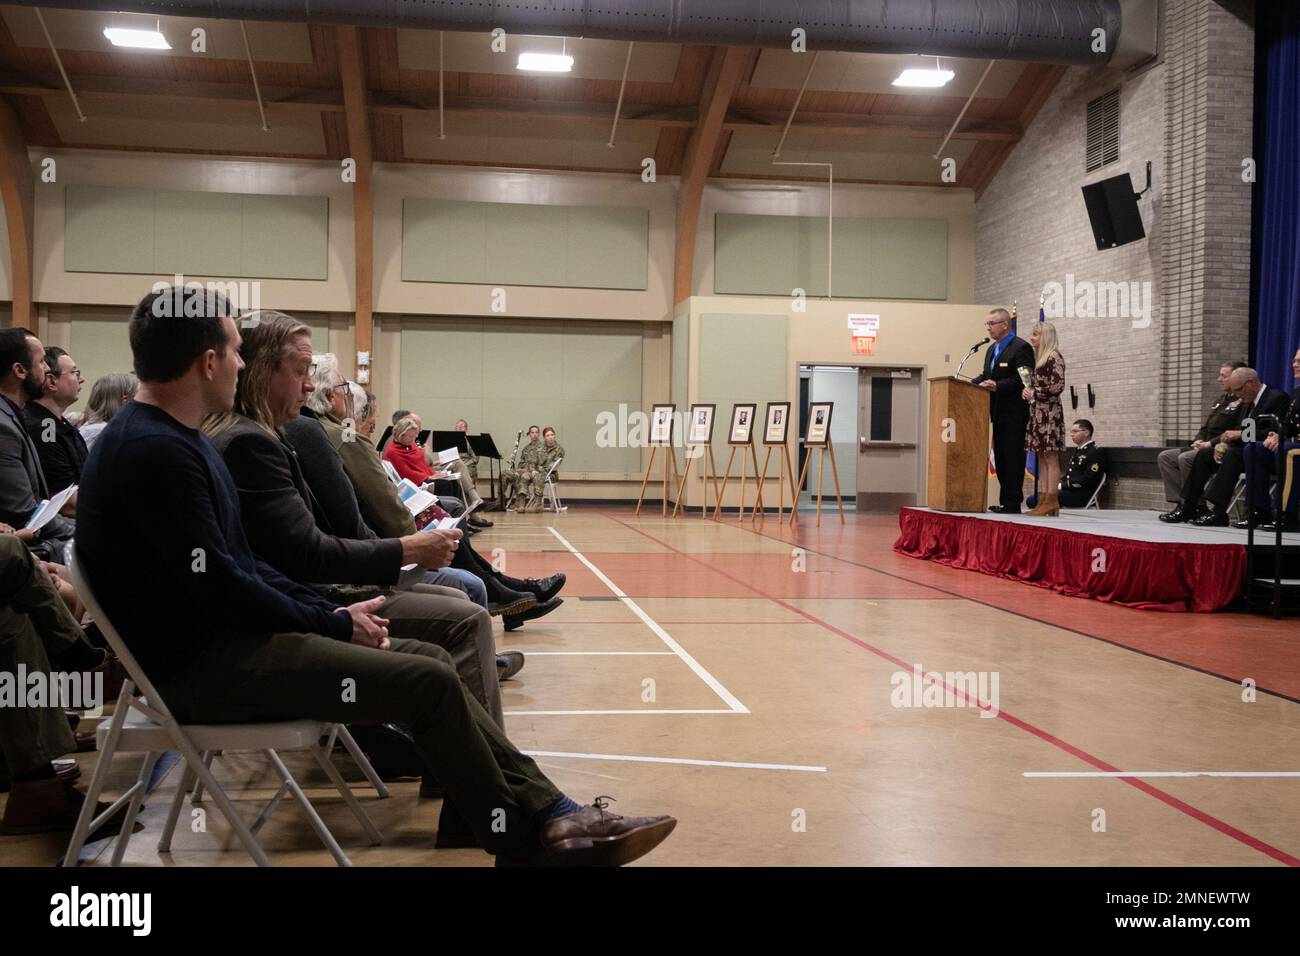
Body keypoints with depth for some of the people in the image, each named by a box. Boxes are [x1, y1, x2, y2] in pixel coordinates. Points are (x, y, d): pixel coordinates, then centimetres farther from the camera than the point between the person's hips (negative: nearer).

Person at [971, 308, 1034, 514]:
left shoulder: (1021, 348, -10)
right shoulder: (992, 349, 19)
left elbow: (1023, 380, -18)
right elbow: (986, 376, 18)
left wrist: (998, 386, -27)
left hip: (1014, 414, -9)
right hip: (999, 414, 9)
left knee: (1013, 459, -7)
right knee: (1000, 458, 12)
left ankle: (1012, 503, -4)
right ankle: (1005, 501, 18)